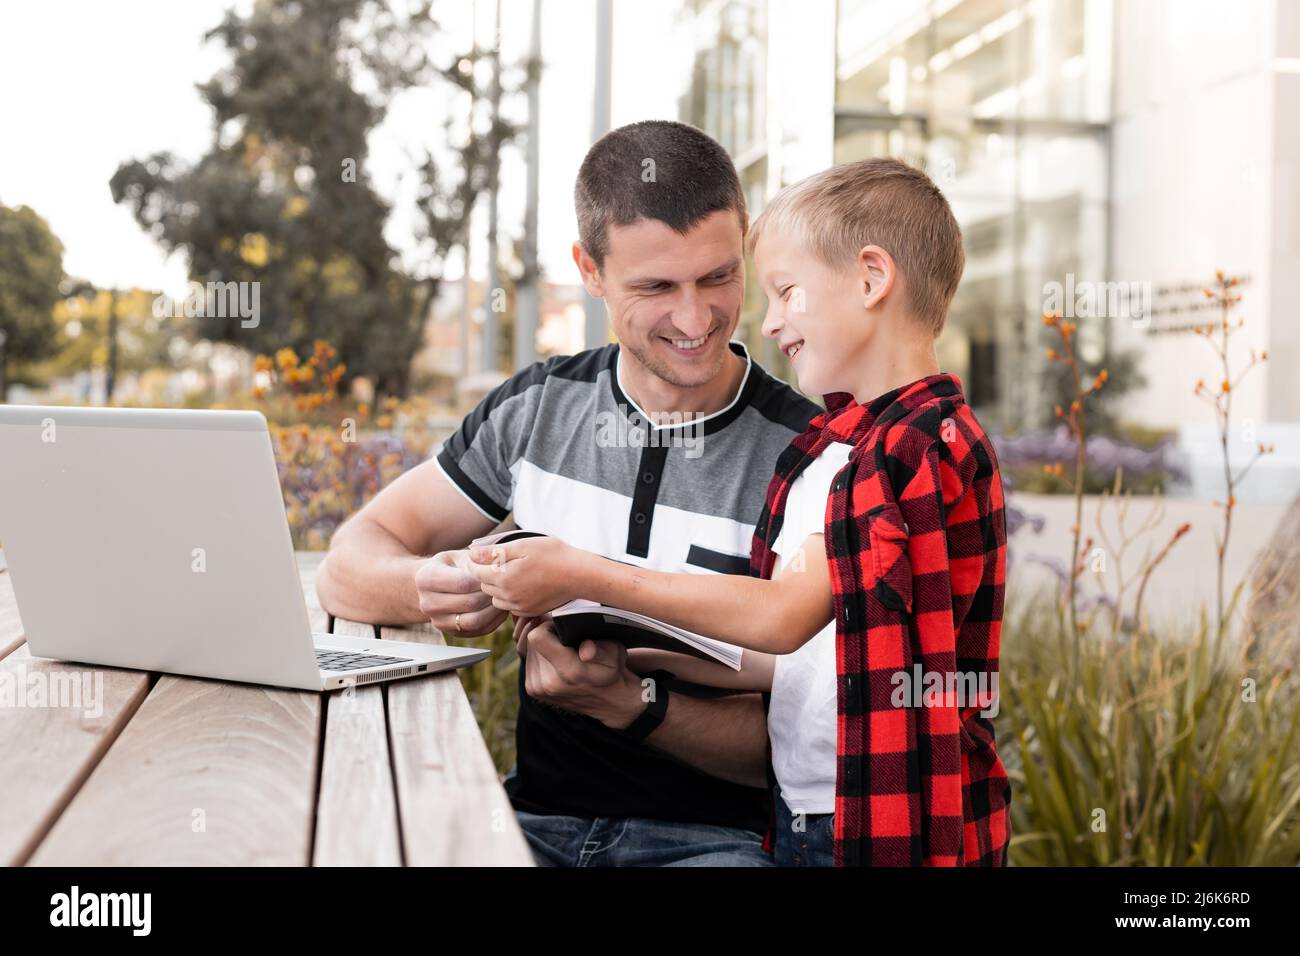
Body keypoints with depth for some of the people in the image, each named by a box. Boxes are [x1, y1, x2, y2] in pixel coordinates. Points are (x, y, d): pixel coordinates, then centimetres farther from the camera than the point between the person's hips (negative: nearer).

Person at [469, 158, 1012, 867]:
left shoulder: (928, 447, -15)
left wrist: (585, 576, -16)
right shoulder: (831, 447, 13)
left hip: (893, 829, -8)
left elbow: (784, 614, -20)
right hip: (799, 815, 8)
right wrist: (634, 653, 7)